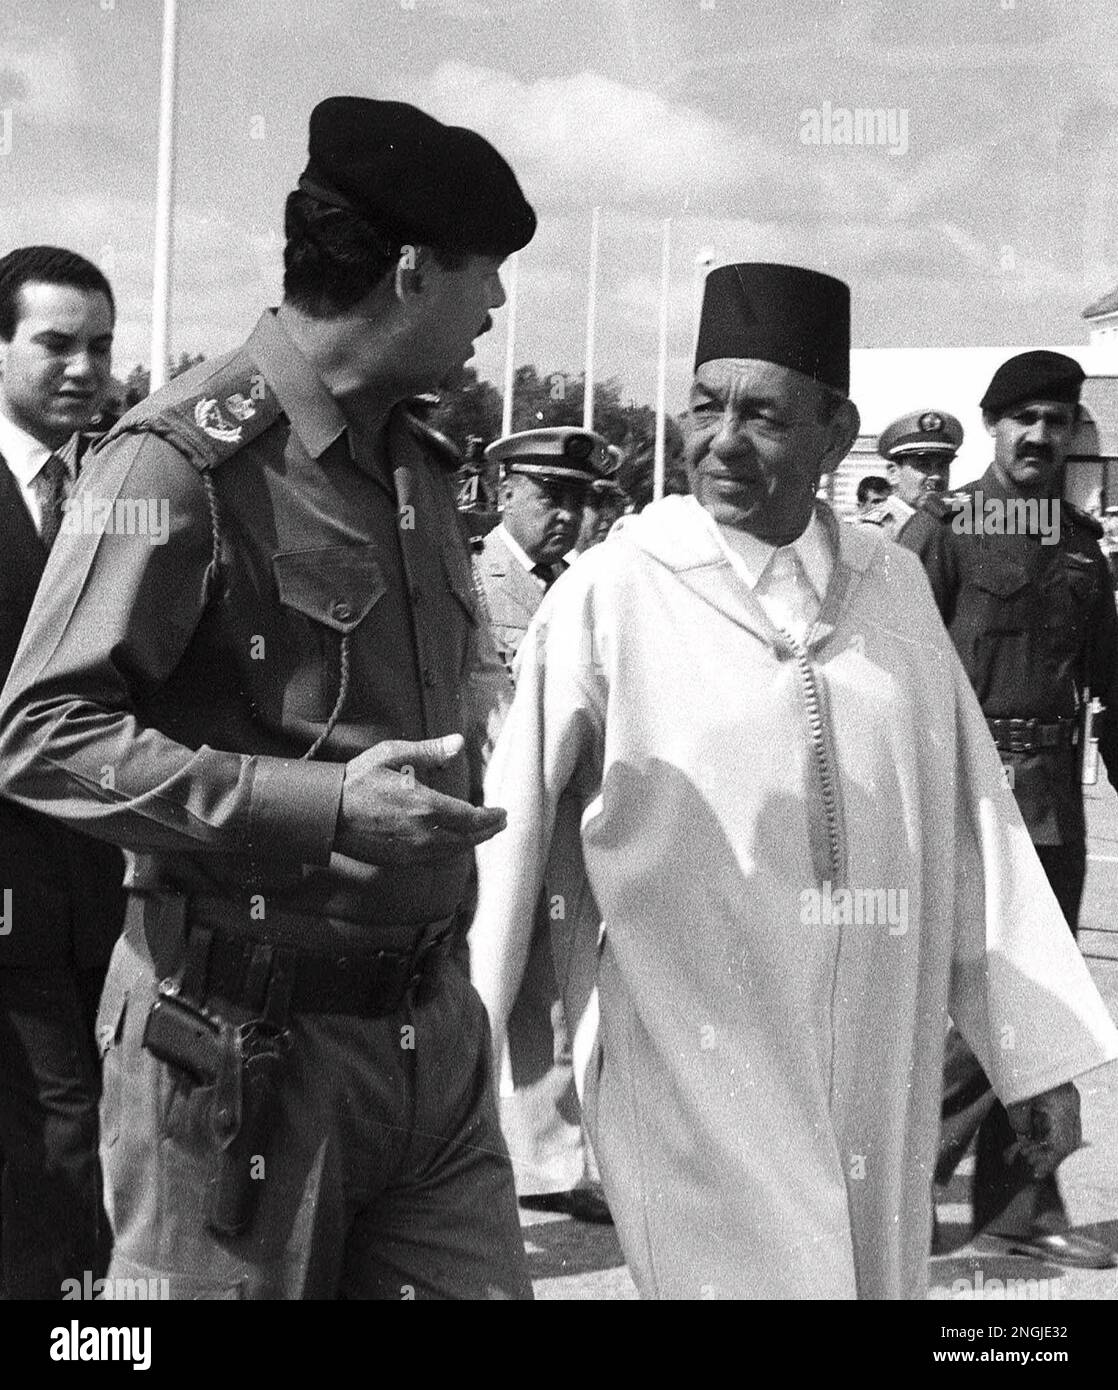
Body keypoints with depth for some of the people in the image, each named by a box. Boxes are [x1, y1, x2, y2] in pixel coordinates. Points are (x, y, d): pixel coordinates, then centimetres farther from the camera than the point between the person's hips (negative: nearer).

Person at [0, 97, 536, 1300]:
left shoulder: (418, 464, 13)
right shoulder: (186, 458, -14)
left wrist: (457, 723, 7)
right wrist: (324, 804, -23)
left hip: (430, 1023, 7)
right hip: (244, 1040, -7)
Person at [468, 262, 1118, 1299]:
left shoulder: (894, 586, 4)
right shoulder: (612, 591, -7)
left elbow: (971, 826, 6)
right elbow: (511, 823, -5)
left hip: (877, 1080, 4)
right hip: (692, 1070, -4)